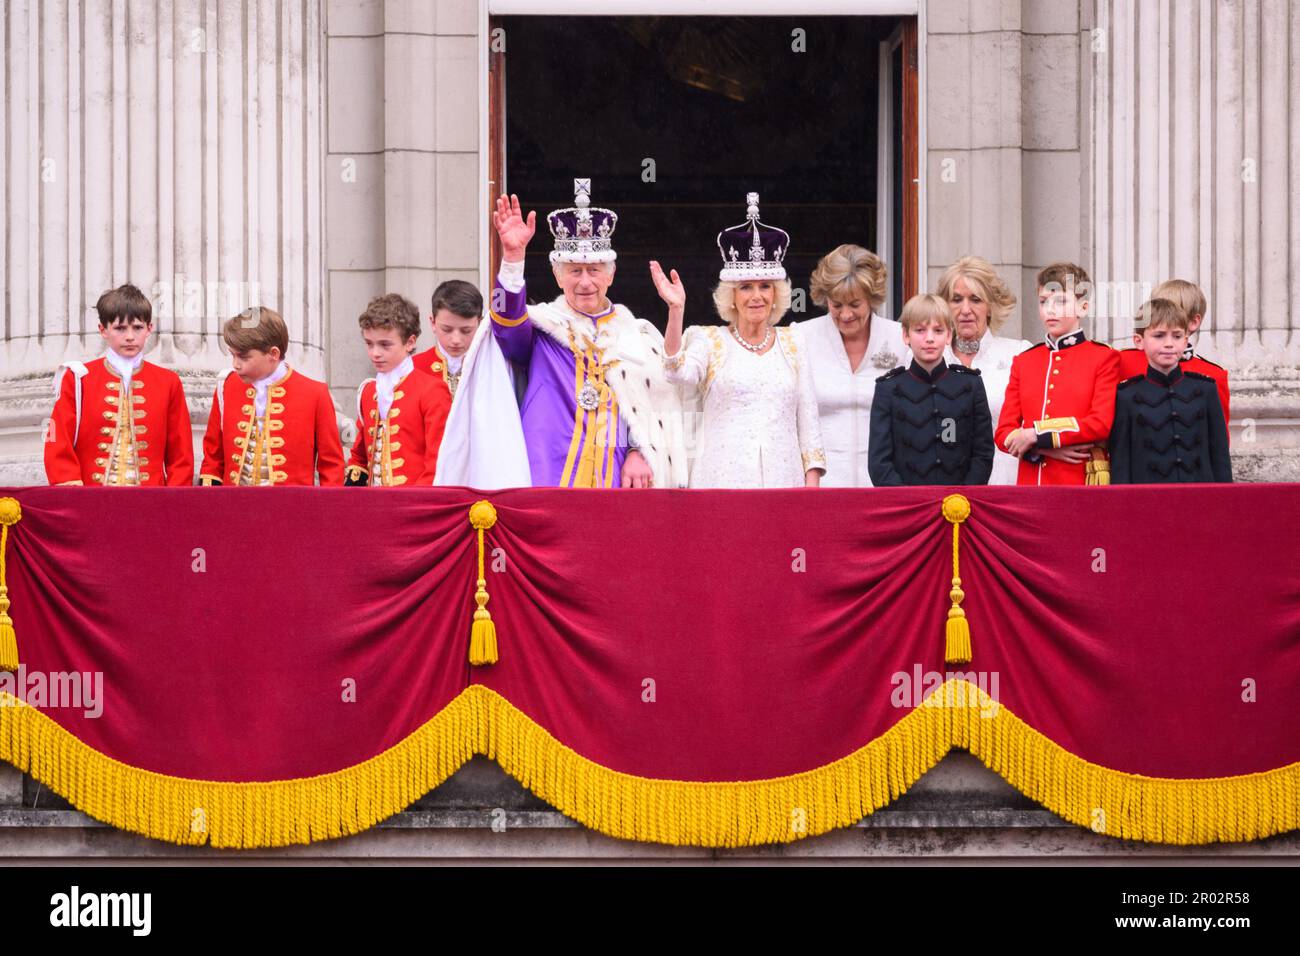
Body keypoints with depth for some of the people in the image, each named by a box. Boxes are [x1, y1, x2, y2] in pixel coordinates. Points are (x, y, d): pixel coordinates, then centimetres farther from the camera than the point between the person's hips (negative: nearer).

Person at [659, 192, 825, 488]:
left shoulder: (790, 344, 14)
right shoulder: (709, 340, 7)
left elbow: (807, 418, 14)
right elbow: (680, 373, -14)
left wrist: (812, 484, 6)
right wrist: (676, 310, -24)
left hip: (782, 479, 2)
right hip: (722, 480, -2)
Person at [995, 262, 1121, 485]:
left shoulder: (1104, 357, 3)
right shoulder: (1023, 361, 14)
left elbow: (1101, 424, -9)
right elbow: (1004, 432, 8)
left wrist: (1035, 435, -11)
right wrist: (1044, 449, -11)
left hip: (1082, 484, -3)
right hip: (1030, 483, 3)